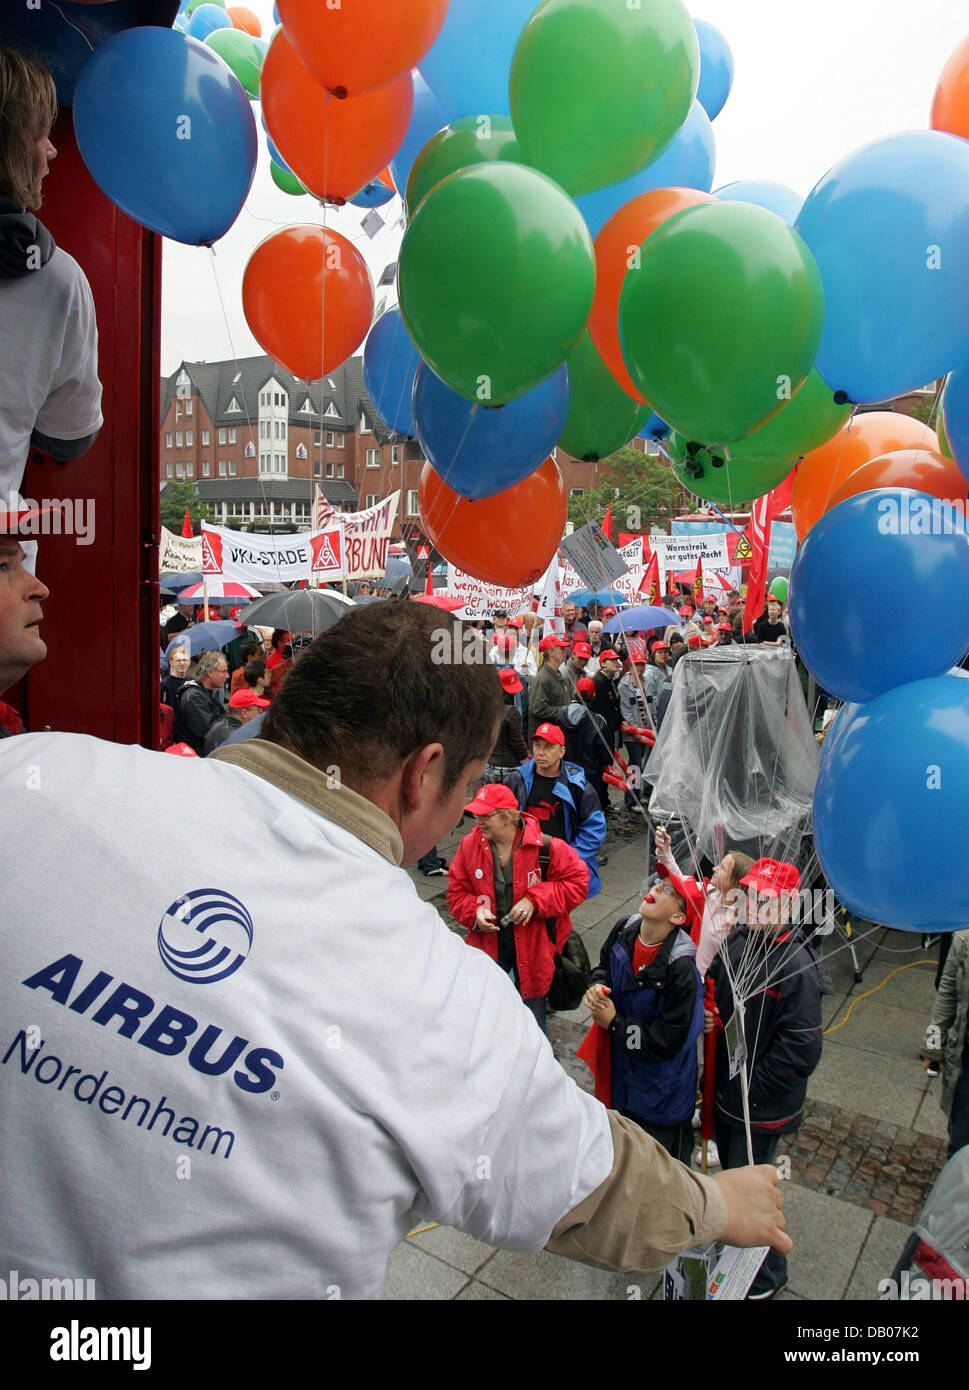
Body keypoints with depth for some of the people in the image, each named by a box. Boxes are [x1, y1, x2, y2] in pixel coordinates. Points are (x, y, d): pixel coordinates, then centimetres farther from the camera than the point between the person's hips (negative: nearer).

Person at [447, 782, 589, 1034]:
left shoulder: (545, 846, -17)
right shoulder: (470, 845, -6)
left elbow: (577, 881, -12)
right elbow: (457, 892, 5)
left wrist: (535, 900, -21)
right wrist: (475, 911, -16)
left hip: (533, 945, -2)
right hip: (488, 944, 3)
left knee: (533, 1014, 14)